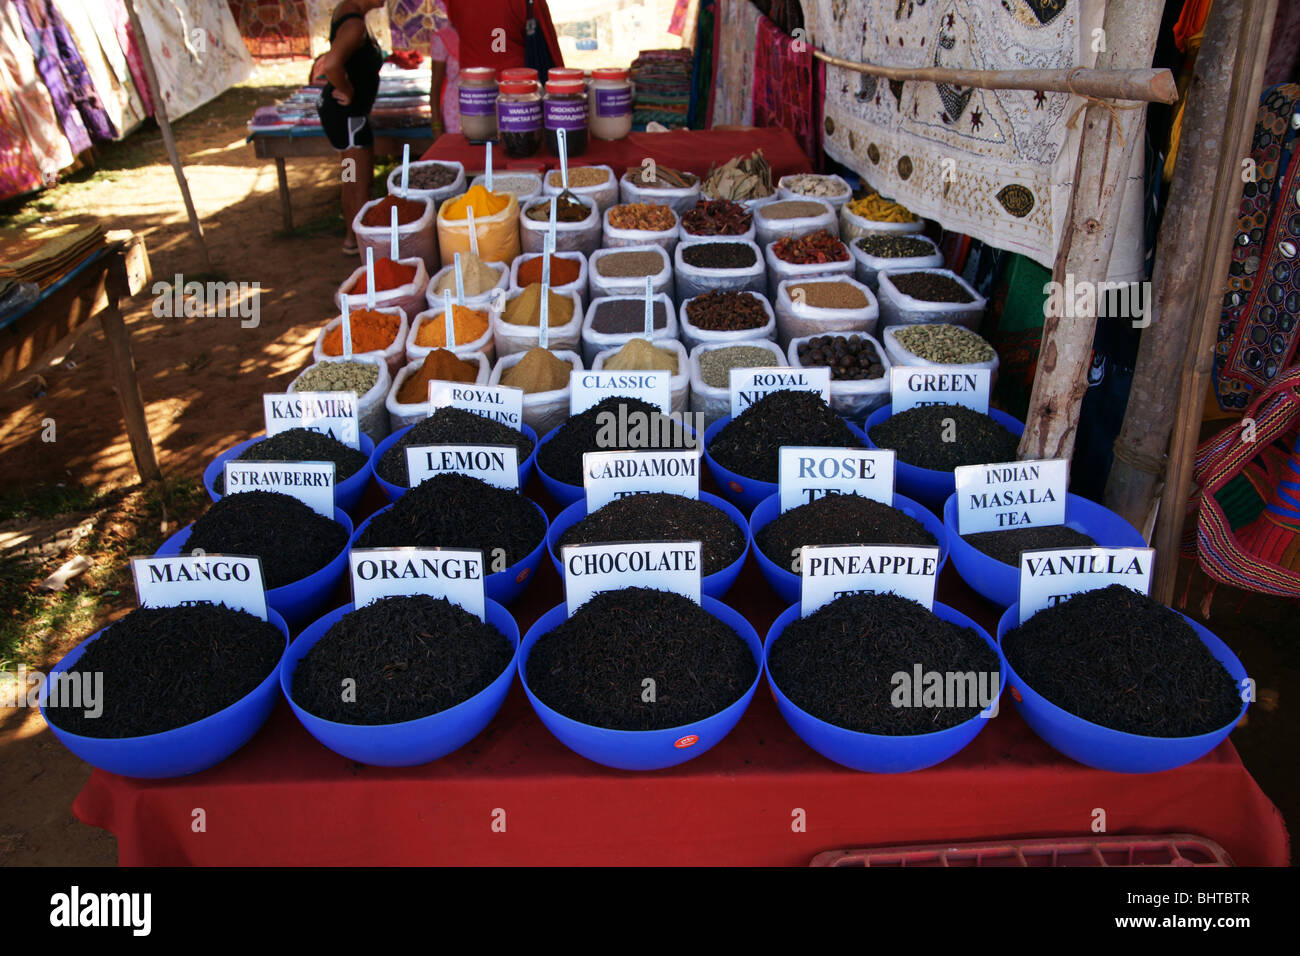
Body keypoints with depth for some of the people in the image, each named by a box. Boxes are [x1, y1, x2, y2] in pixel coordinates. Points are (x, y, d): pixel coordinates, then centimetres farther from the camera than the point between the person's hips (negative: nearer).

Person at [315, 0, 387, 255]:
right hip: (347, 114, -10)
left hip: (351, 112, 10)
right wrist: (348, 92, -24)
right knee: (362, 185, -2)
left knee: (354, 181, 21)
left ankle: (353, 237, 34)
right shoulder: (355, 23, -25)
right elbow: (331, 64, -41)